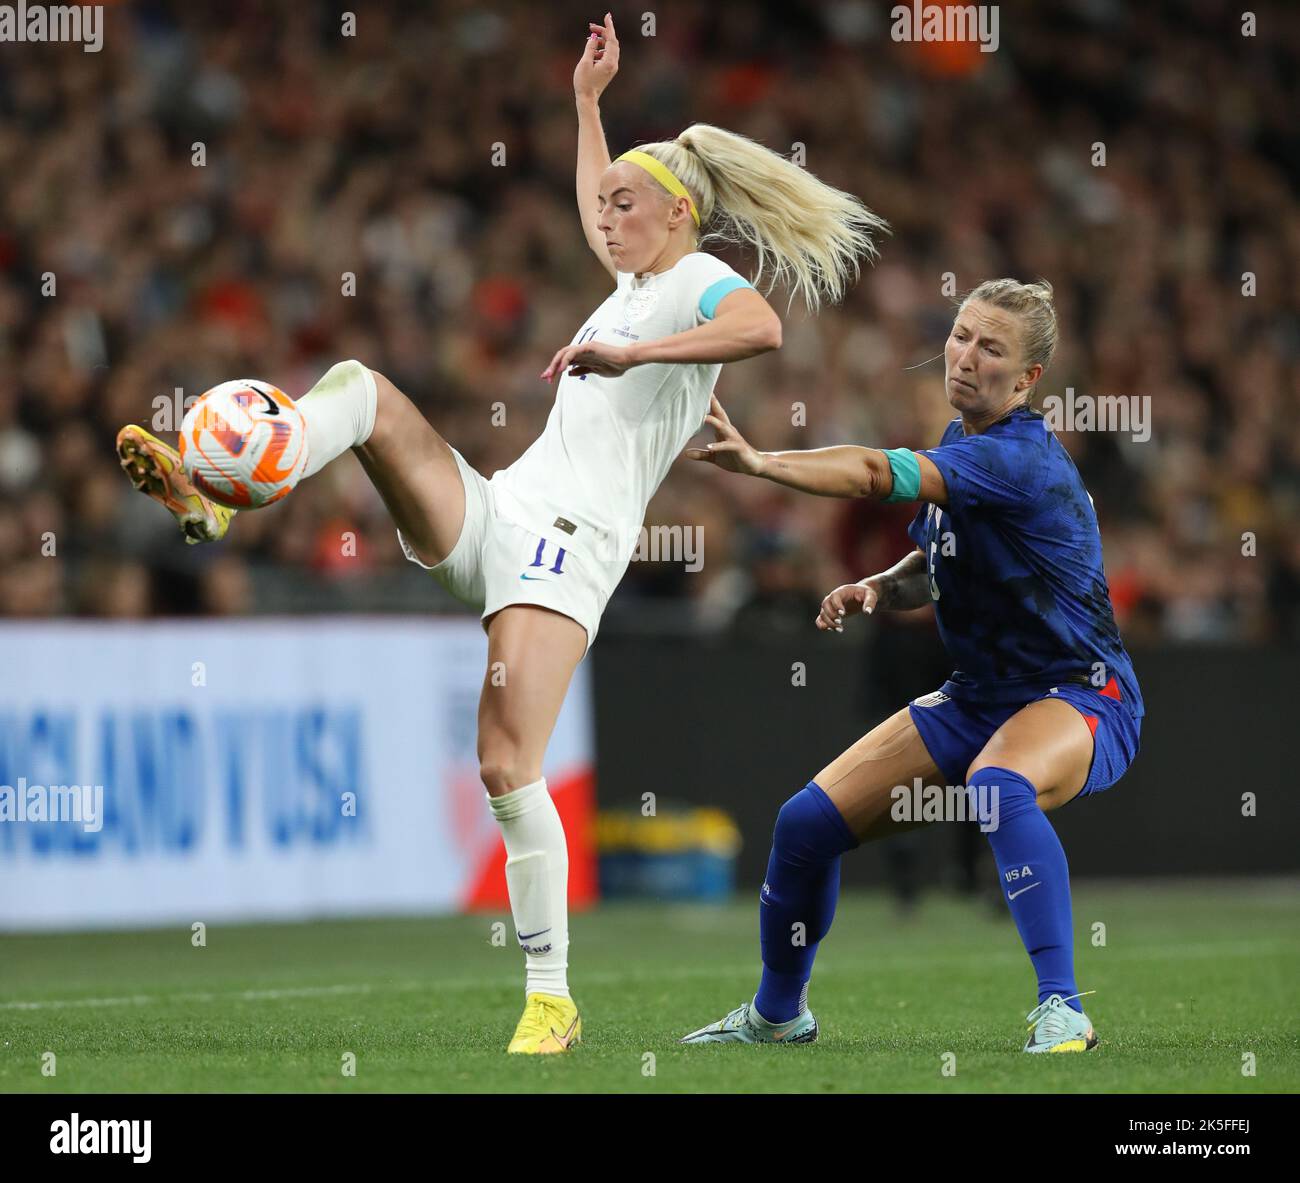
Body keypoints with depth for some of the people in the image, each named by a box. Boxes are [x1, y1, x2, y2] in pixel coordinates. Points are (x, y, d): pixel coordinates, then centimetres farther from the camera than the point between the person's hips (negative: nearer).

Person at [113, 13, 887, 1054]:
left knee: (508, 770, -18)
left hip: (572, 540, -9)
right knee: (360, 385, -5)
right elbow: (597, 212, 47)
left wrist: (629, 352, -32)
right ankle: (211, 499, -19)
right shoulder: (641, 280, 23)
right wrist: (589, 101, 46)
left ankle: (552, 1002, -11)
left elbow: (763, 329, -29)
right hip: (496, 512, 9)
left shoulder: (701, 283, -4)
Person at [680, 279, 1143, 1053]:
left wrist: (758, 461, -47)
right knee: (810, 821, 0)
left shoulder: (1018, 458, -23)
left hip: (1080, 697, -8)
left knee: (999, 785, -43)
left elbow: (880, 475, -38)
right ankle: (777, 1017, 25)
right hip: (979, 698, 8)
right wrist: (879, 590, -1)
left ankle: (1062, 1011, -39)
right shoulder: (957, 445, 6)